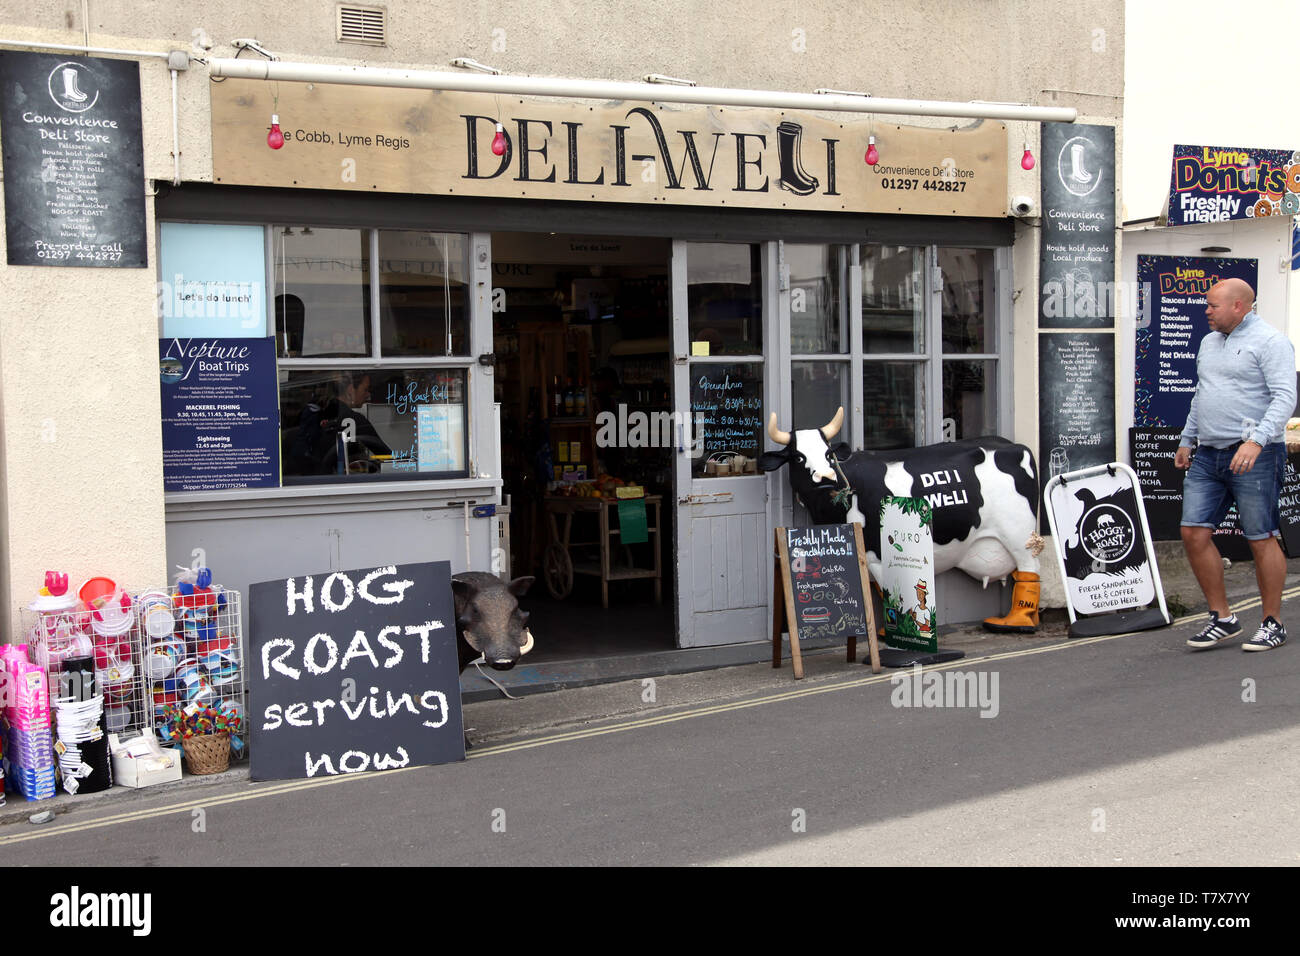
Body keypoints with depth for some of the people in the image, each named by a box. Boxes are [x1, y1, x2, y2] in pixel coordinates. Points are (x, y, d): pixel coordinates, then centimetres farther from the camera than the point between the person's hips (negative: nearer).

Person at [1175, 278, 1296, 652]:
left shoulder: (1270, 341, -7)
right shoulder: (1209, 343, 18)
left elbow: (1285, 397, -16)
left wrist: (1256, 440, -27)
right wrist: (1186, 440, 26)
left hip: (1254, 457, -7)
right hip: (1207, 456, 8)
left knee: (1261, 539, -1)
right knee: (1194, 533, 0)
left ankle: (1272, 623, 12)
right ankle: (1222, 618, 11)